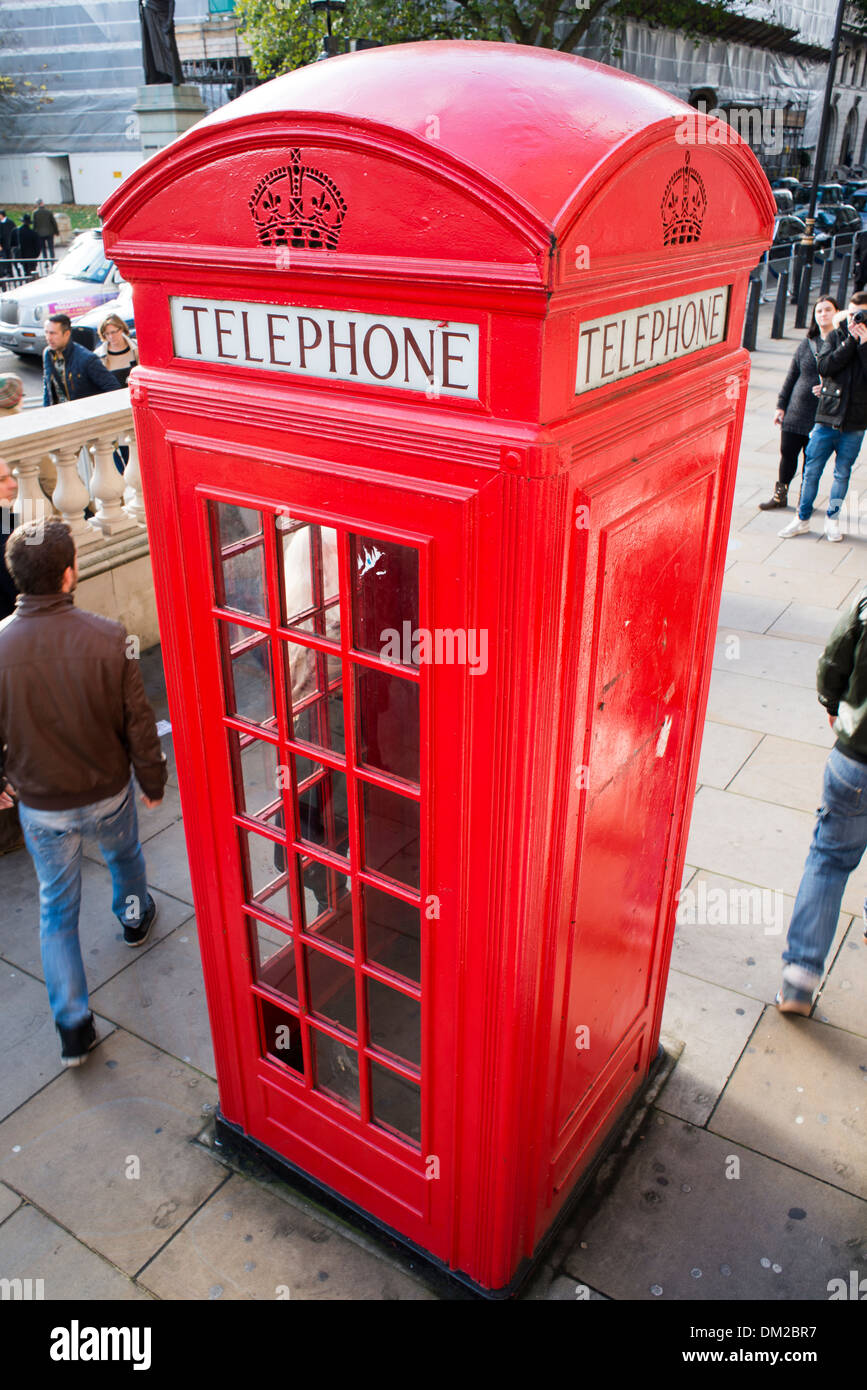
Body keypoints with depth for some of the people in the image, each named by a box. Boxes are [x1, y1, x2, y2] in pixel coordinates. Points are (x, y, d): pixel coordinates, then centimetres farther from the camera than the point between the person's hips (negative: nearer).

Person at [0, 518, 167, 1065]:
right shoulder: (107, 637, -24)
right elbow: (138, 722, -14)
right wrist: (153, 781, 3)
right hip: (108, 792, 0)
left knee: (57, 907, 17)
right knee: (124, 854, 33)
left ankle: (74, 1027, 23)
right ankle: (136, 918, 63)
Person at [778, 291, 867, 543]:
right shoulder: (836, 336, 5)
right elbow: (825, 367, -10)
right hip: (827, 417, 0)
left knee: (842, 473, 8)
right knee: (812, 470, 3)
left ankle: (832, 519, 22)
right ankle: (802, 519, 15)